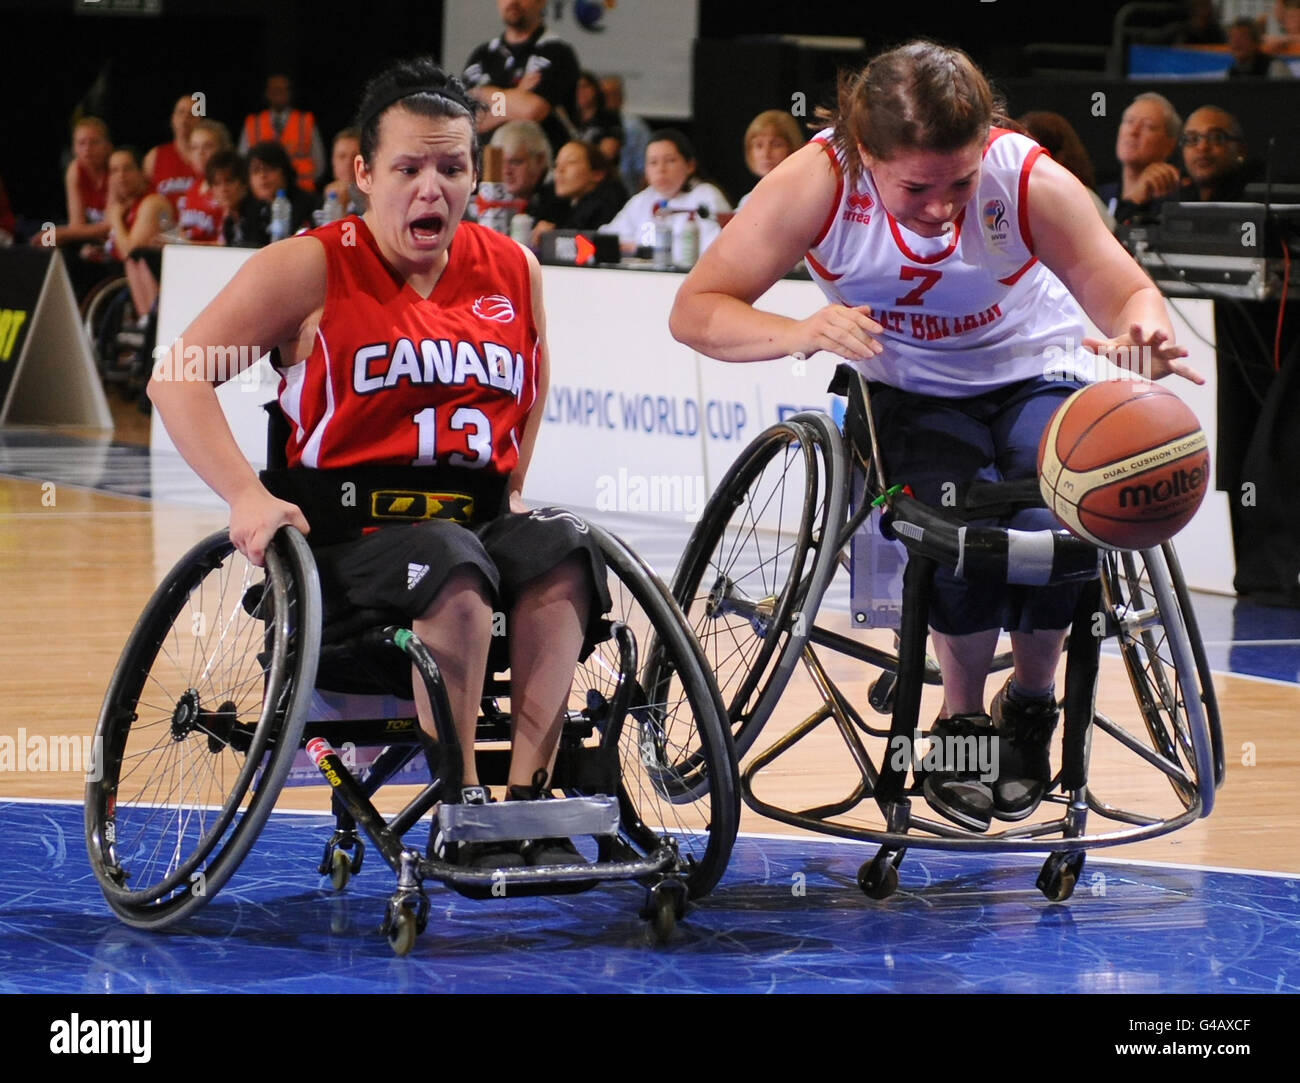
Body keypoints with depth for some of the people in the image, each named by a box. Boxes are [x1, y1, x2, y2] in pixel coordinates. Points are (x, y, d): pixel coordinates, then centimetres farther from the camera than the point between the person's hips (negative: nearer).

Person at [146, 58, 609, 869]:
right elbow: (178, 378, -6)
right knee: (452, 565, -35)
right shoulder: (312, 268, -2)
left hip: (477, 517, 4)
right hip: (348, 534, -4)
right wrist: (246, 496, -18)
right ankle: (462, 811, -30)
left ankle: (529, 797, -29)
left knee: (560, 551, -28)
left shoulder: (515, 272, 11)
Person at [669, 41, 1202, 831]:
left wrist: (1142, 336, -44)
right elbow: (695, 312, -23)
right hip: (909, 392, 0)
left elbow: (1129, 298, -19)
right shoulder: (816, 185, -25)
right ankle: (962, 718, -1)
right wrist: (801, 334, -42)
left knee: (1048, 528, -28)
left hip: (1035, 379, 1)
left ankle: (1032, 703, 5)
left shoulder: (1032, 182, -25)